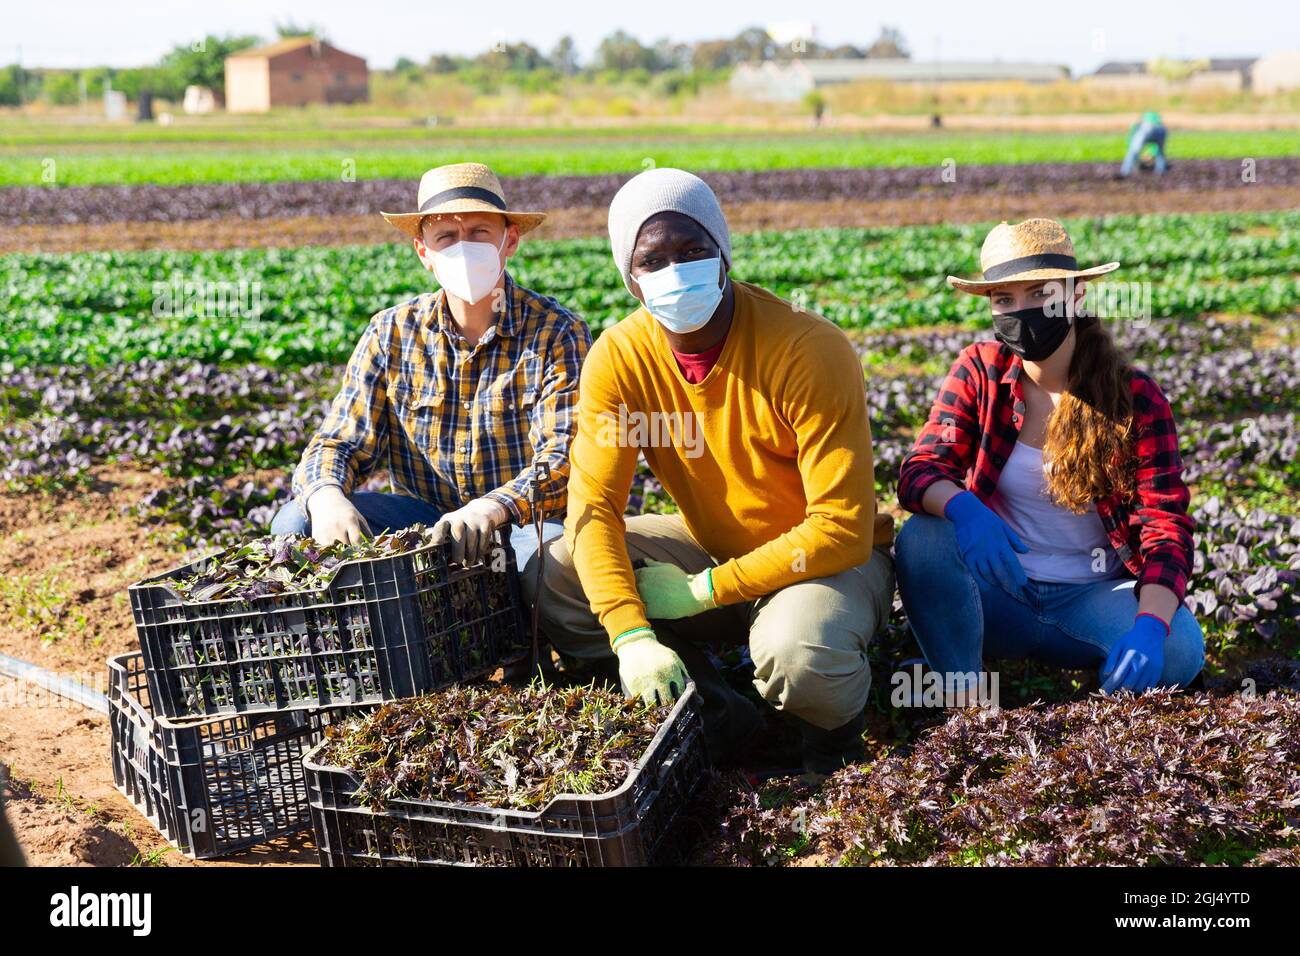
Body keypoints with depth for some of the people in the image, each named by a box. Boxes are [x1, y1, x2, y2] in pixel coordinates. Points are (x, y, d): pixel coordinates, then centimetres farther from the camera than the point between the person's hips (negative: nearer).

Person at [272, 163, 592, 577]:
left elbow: (563, 460, -18)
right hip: (422, 519, 4)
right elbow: (338, 442, -1)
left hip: (523, 524, -3)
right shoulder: (391, 333, 2)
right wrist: (327, 497, -28)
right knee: (294, 523, -18)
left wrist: (491, 510, -40)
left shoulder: (557, 334, -8)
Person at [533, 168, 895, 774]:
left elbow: (842, 530, -26)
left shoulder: (810, 352, -25)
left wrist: (705, 590, -26)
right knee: (558, 576, -15)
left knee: (793, 653, -37)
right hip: (714, 546, 5)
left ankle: (832, 725, 1)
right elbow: (593, 506, -17)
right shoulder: (619, 359, -12)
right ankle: (714, 714, -2)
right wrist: (631, 635, -33)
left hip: (825, 560, -5)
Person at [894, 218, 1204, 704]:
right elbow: (921, 470, -15)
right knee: (922, 539, -29)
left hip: (1094, 596, -1)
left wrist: (1150, 624, -33)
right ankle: (962, 694, -12)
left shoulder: (1136, 398, -8)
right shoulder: (978, 371, -5)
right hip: (998, 588, 1)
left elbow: (1166, 526, -14)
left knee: (1179, 651, -30)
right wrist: (963, 509, -40)